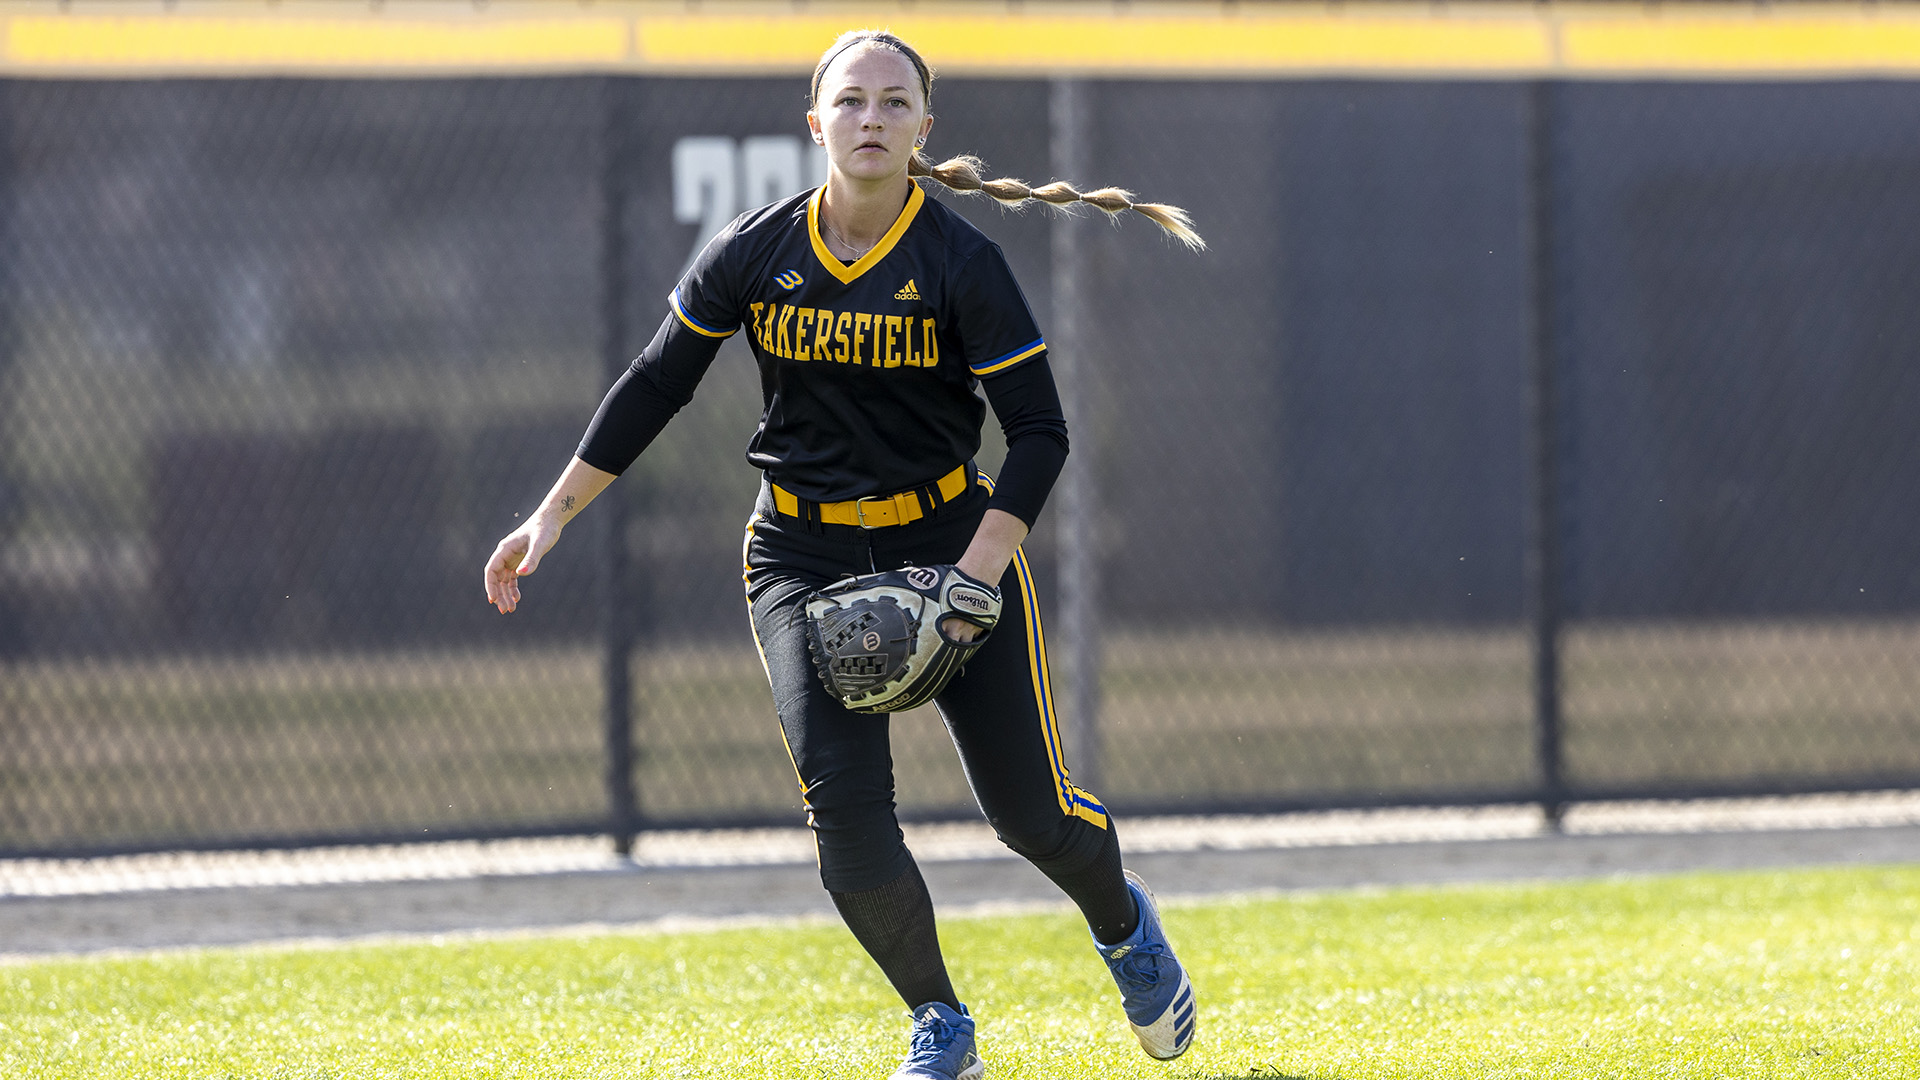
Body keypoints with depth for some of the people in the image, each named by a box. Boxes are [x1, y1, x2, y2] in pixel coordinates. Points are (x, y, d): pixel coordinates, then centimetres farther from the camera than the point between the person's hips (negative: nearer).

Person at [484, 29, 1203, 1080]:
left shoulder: (961, 262, -12)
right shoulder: (755, 252, -5)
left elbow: (1039, 431, -10)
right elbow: (653, 387, 5)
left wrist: (976, 573, -22)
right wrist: (552, 517, 3)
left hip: (949, 534, -1)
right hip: (802, 554, 1)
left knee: (1032, 812, -1)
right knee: (844, 806, -16)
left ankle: (1121, 921, 34)